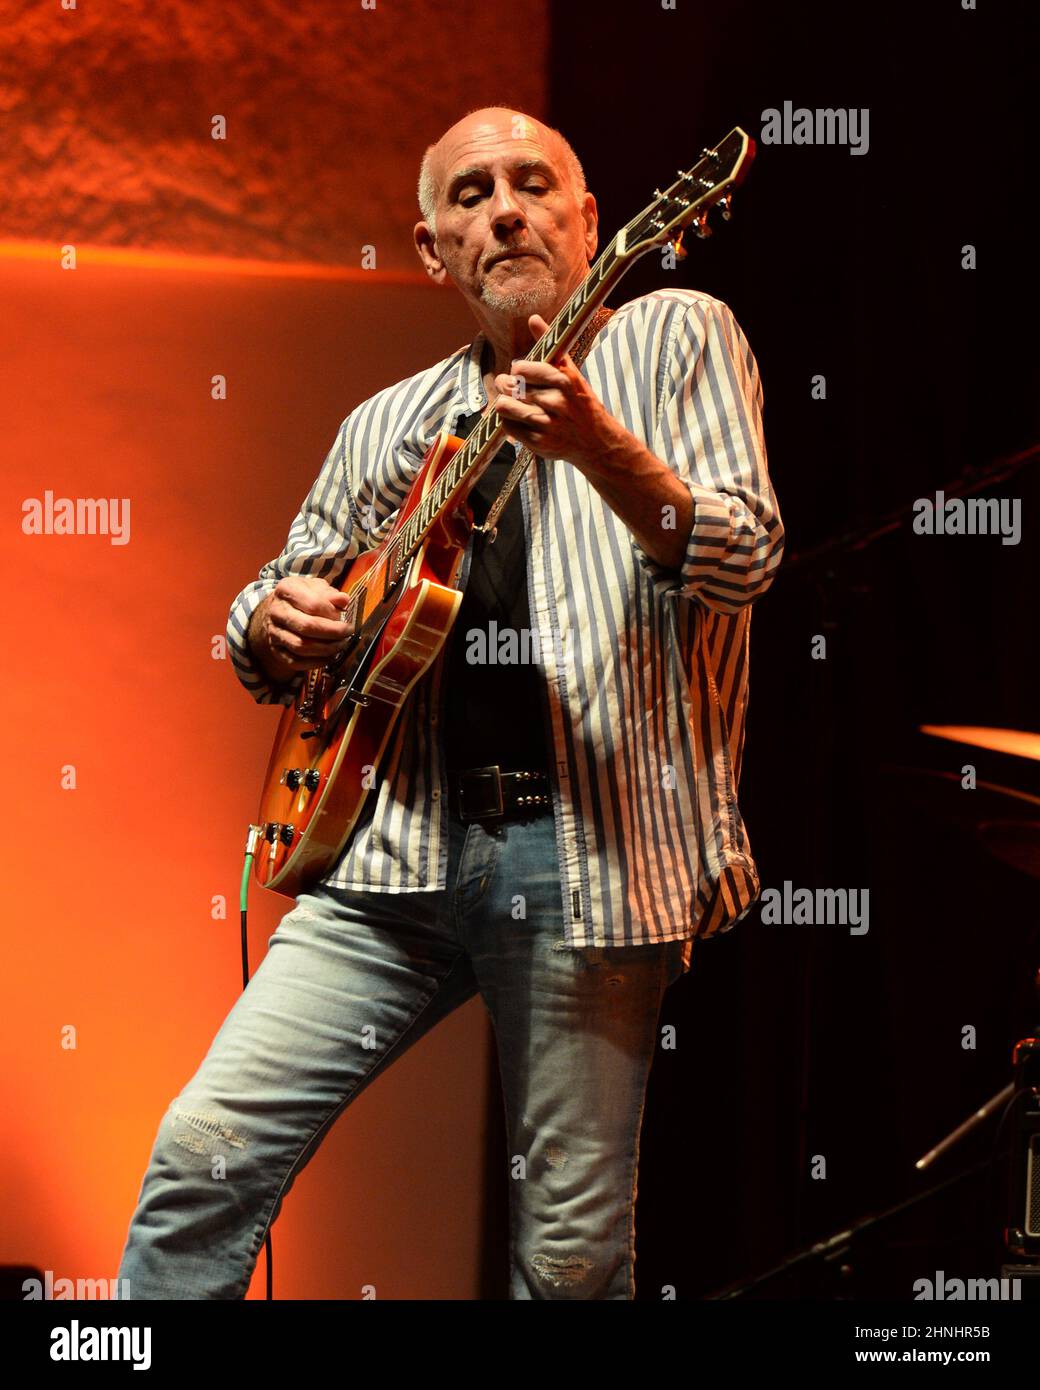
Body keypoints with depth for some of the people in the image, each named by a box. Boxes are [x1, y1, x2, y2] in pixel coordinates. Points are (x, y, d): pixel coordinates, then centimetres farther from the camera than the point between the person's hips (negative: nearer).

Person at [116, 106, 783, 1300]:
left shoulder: (671, 338, 5)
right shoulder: (387, 425, 18)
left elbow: (745, 562, -10)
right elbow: (265, 638, 27)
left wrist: (600, 447, -27)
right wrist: (275, 624, 2)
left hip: (590, 844, -4)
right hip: (398, 844, 4)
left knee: (573, 1254, 1)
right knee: (208, 1144, -7)